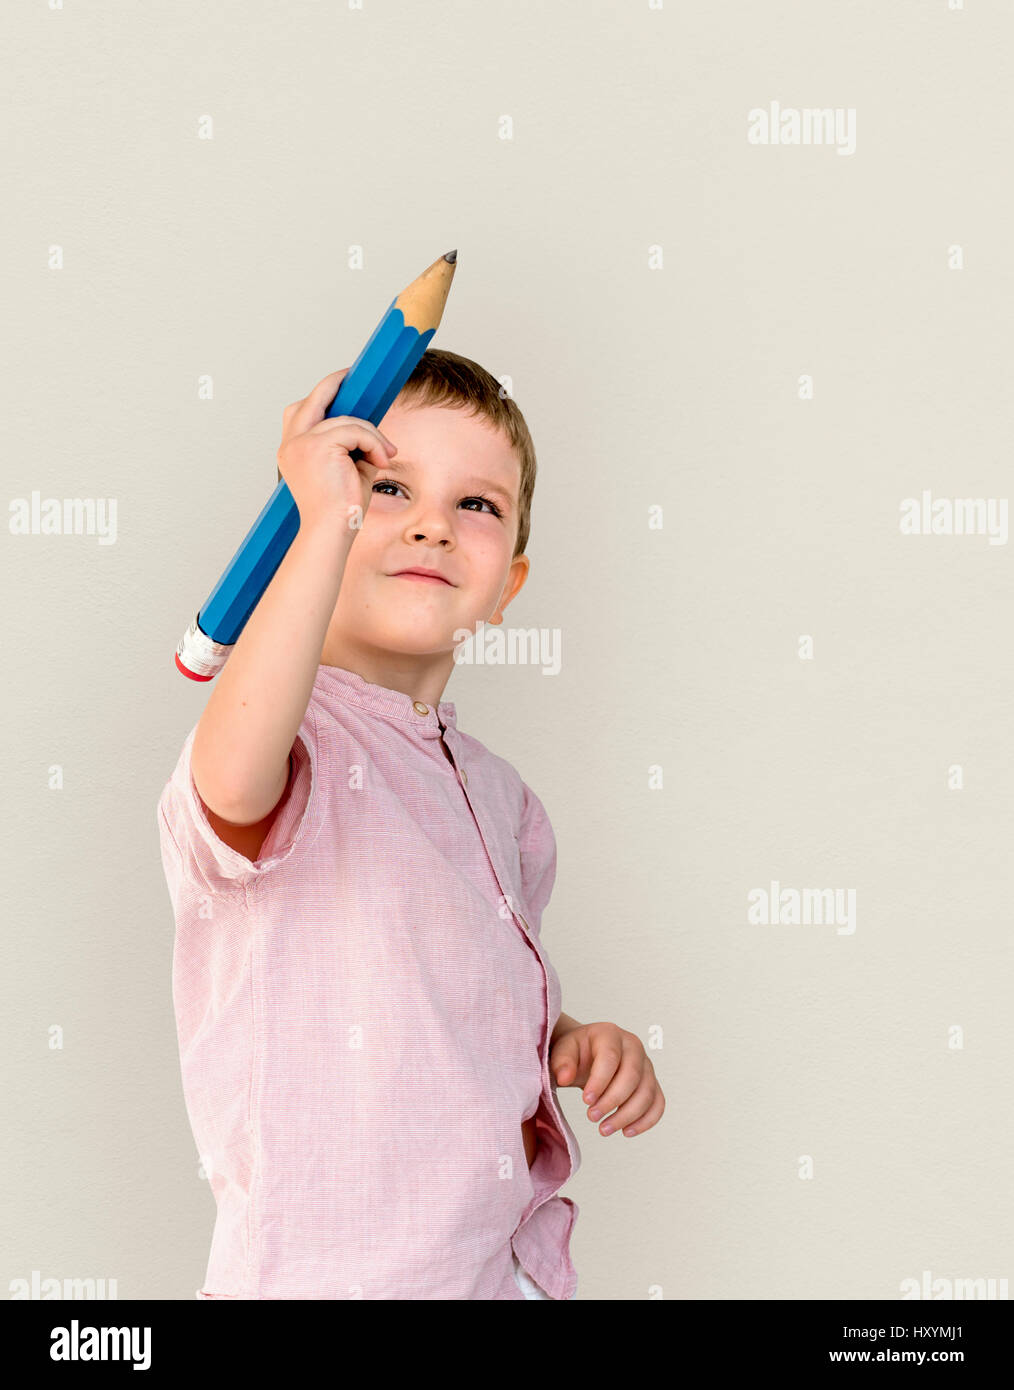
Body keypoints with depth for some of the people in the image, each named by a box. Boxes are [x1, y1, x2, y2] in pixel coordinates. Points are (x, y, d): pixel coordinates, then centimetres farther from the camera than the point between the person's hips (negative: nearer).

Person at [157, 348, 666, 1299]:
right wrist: (329, 520, -35)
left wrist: (572, 1044, 2)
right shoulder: (277, 744, -15)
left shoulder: (497, 795, 8)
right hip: (321, 1271, -6)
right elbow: (235, 774, -41)